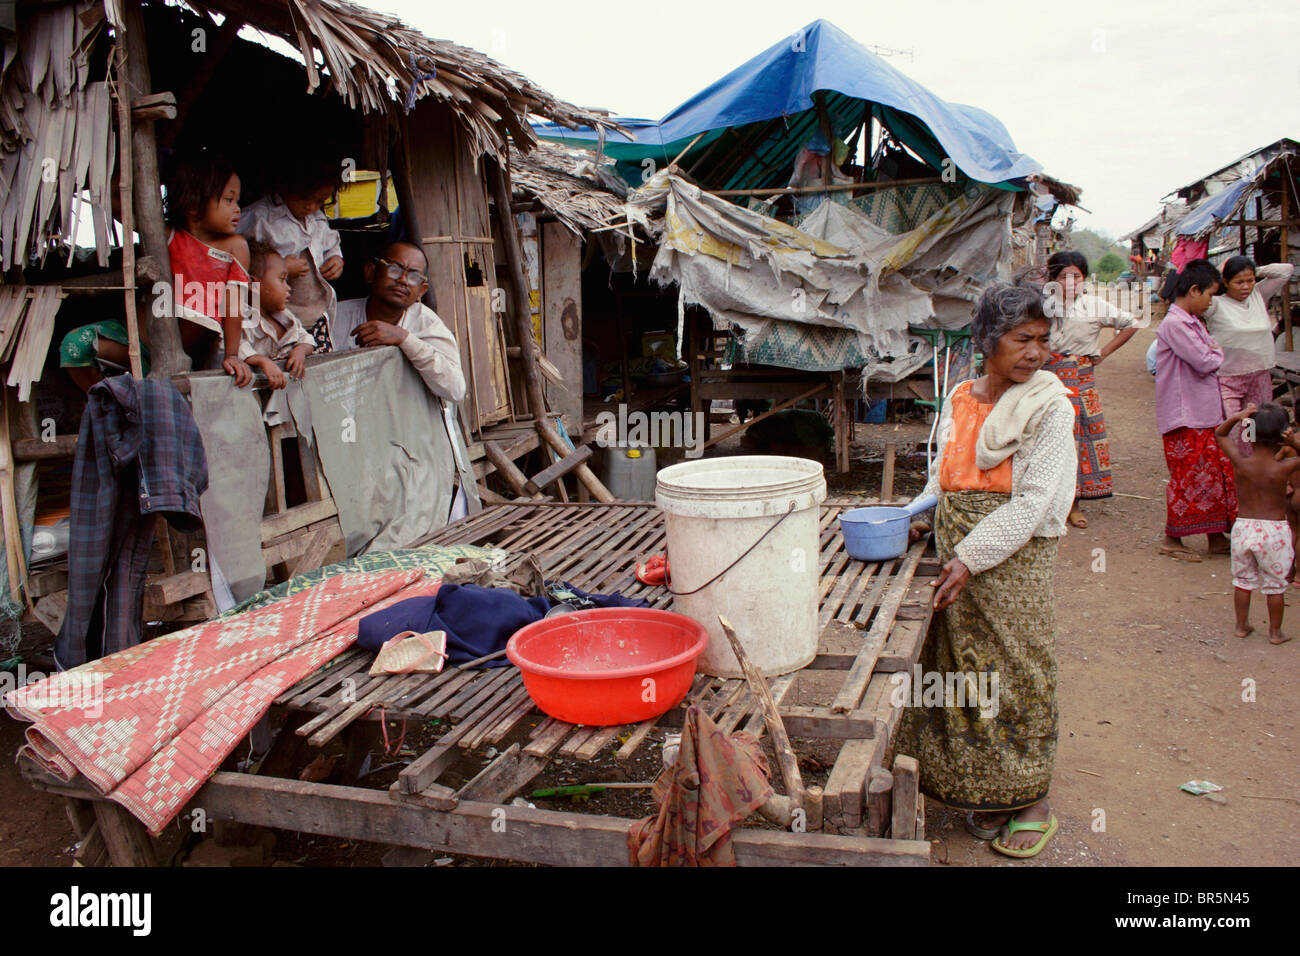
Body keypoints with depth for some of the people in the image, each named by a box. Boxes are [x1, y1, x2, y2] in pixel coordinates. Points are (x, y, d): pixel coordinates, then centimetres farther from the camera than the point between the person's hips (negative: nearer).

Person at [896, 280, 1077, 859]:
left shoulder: (1050, 410, -8)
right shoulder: (958, 401, 8)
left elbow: (1033, 502, -14)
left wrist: (971, 558, -19)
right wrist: (919, 519, 0)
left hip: (1015, 559, -5)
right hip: (956, 557, 5)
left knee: (1017, 672, 3)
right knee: (962, 670, 10)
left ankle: (1031, 801, 20)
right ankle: (985, 791, 27)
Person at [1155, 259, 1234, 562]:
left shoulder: (1194, 322, 15)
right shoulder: (1174, 324, -17)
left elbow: (1211, 359, 18)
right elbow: (1205, 363, -19)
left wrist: (1212, 354, -2)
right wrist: (1218, 352, -1)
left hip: (1205, 413, 10)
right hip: (1184, 416, -9)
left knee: (1218, 472, 12)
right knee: (1187, 477, -3)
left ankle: (1215, 537, 21)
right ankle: (1172, 539, 10)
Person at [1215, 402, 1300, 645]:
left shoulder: (1241, 463, -9)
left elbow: (1220, 434, 6)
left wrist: (1236, 417, -7)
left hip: (1243, 526, 2)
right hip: (1274, 530, -2)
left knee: (1242, 579, 17)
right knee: (1275, 584, 12)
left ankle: (1241, 625, 27)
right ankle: (1275, 632, 22)